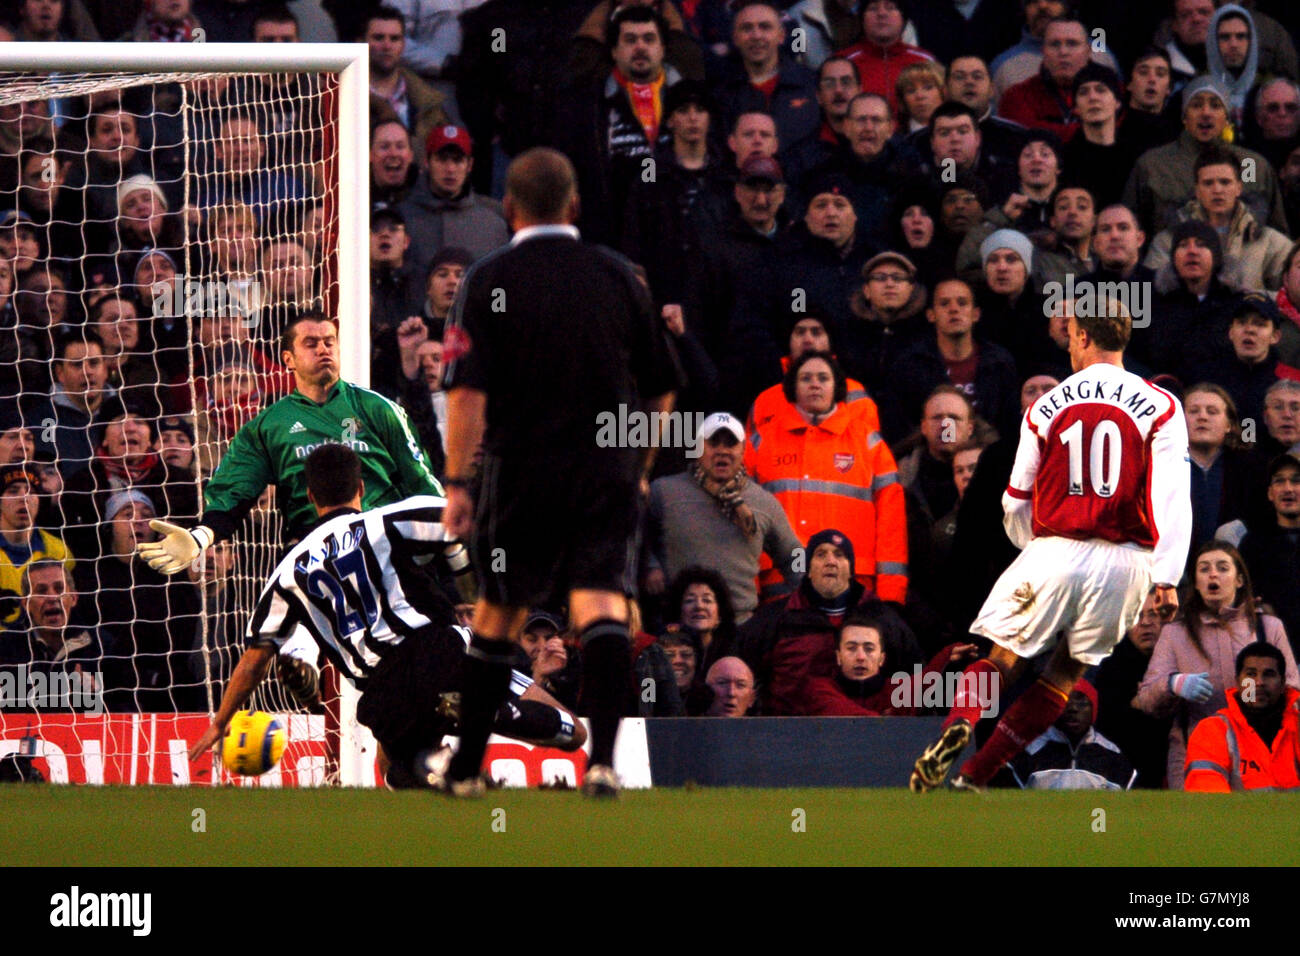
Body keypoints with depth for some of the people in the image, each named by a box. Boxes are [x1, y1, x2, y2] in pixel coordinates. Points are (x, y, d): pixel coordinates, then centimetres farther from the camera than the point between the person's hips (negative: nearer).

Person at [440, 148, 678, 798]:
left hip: (518, 473, -1)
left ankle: (466, 767, 20)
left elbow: (467, 391, -11)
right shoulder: (617, 276, 7)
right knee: (600, 605, -7)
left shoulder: (487, 281, -2)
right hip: (606, 476, 1)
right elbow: (661, 391, 13)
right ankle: (603, 757, -26)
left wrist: (457, 482, -7)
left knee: (498, 614, 13)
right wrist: (639, 469, 26)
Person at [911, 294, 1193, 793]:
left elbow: (1017, 504, 13)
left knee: (1005, 658, 13)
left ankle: (958, 724, -20)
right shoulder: (1161, 408, 1)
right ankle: (971, 778, 7)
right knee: (1066, 673, 13)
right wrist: (1167, 579, -10)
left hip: (1055, 550, 0)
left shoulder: (1046, 408, 6)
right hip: (1125, 562, 0)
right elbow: (1173, 497, -9)